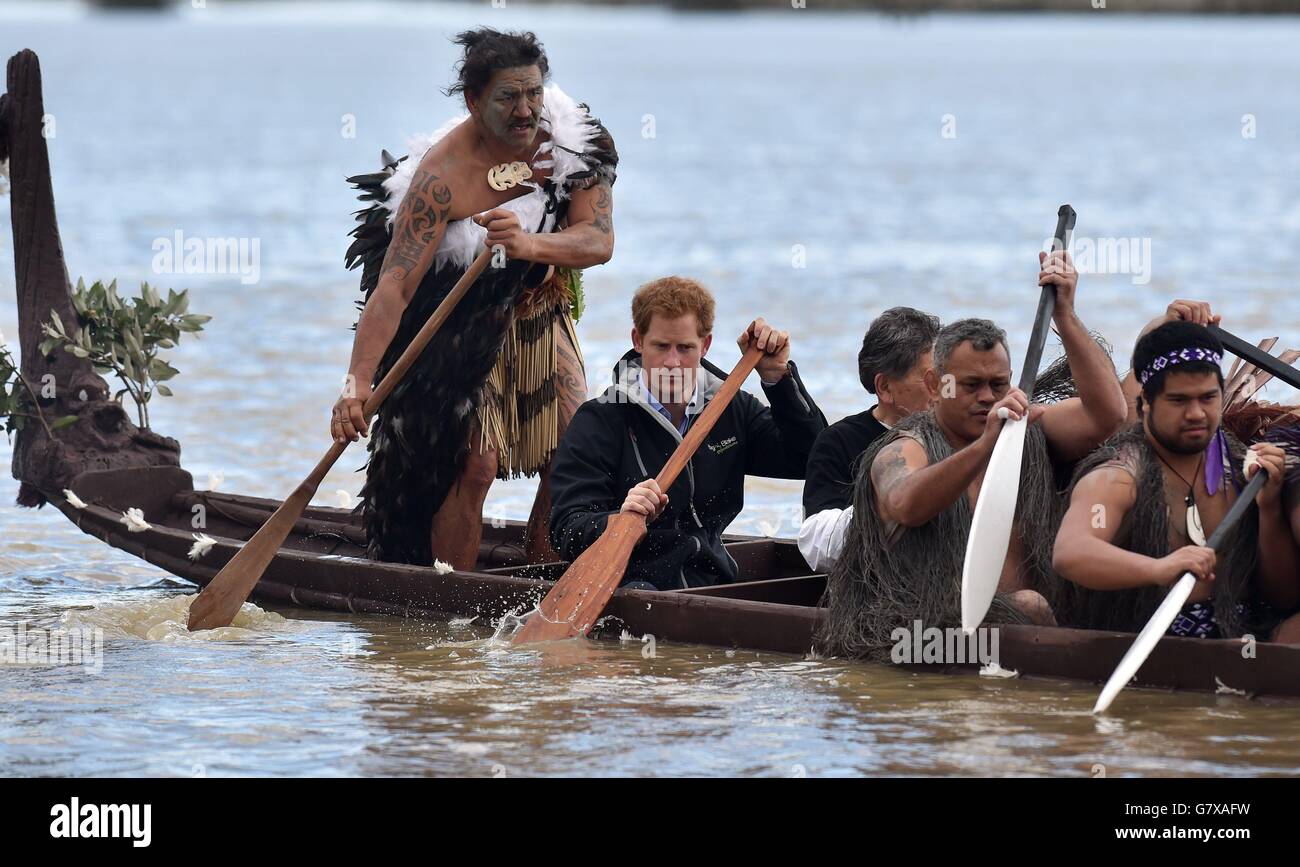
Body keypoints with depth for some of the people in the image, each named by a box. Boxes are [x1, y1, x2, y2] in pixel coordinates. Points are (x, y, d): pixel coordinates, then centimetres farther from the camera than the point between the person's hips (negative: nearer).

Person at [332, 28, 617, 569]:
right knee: (473, 464, -16)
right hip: (464, 328, -5)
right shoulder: (442, 174, -30)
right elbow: (394, 285, -34)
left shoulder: (572, 139, -16)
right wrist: (358, 383, -45)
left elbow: (599, 241, -23)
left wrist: (530, 245, -44)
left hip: (542, 315, 5)